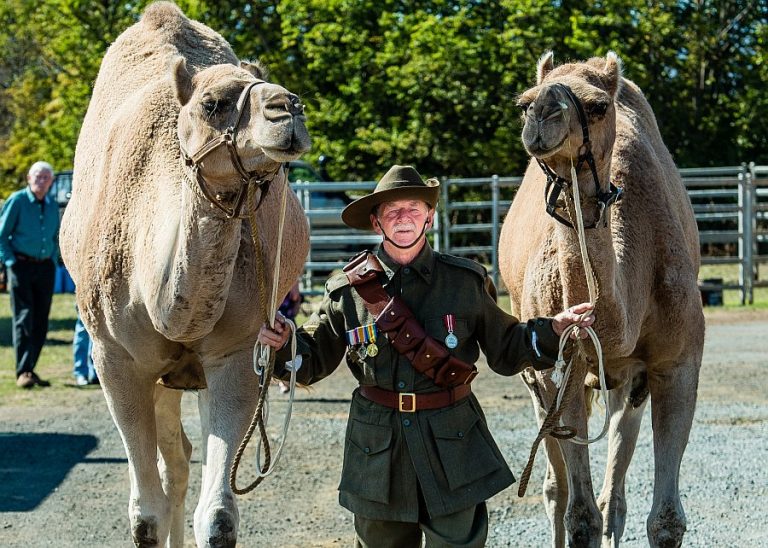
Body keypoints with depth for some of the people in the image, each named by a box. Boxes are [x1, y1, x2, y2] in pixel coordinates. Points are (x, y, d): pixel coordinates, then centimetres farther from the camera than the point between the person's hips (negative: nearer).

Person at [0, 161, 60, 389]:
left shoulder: (52, 206, 13)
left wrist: (53, 262, 11)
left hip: (45, 268, 5)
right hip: (22, 265, -5)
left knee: (41, 322, 4)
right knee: (24, 318, -11)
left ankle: (29, 369, 12)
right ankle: (23, 372, -13)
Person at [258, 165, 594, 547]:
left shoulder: (467, 282, 1)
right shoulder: (348, 290, 0)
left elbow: (506, 350, 9)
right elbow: (313, 360, 9)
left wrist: (553, 330, -6)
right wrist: (282, 346, -11)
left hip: (452, 444, -1)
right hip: (377, 449, 1)